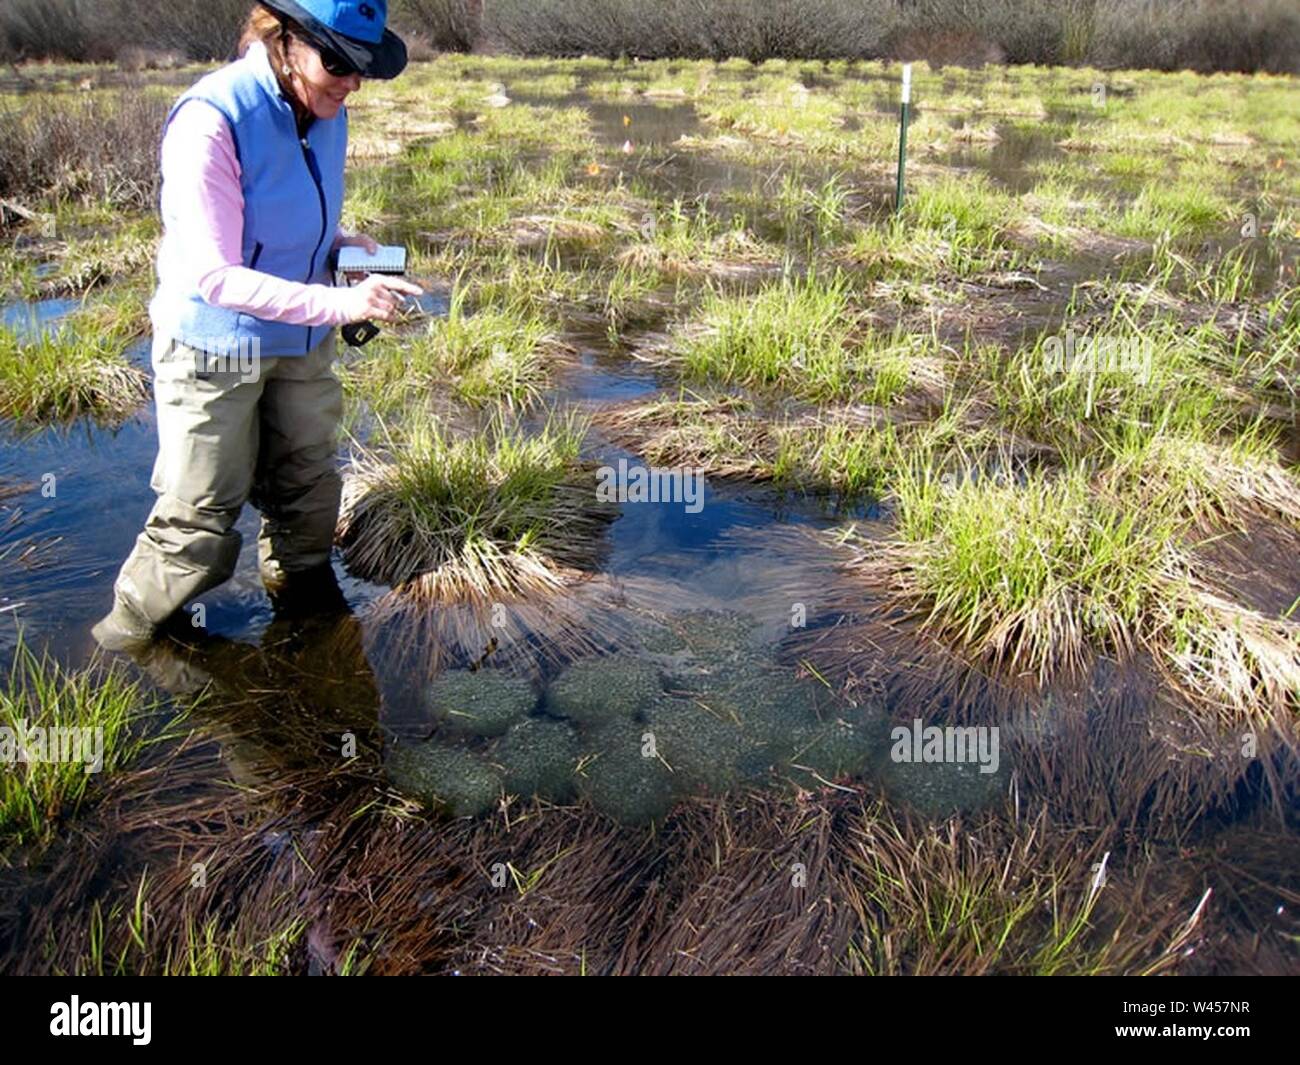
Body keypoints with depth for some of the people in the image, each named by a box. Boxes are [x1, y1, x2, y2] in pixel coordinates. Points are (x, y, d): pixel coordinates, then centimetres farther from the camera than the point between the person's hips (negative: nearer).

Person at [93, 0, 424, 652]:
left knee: (307, 493, 19)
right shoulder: (211, 121, -25)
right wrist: (339, 303, -36)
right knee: (200, 517, 3)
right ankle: (129, 637, 25)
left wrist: (340, 245, -7)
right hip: (214, 351, -7)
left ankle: (302, 598, 42)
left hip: (301, 346, 7)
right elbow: (214, 275, -28)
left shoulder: (324, 111, -2)